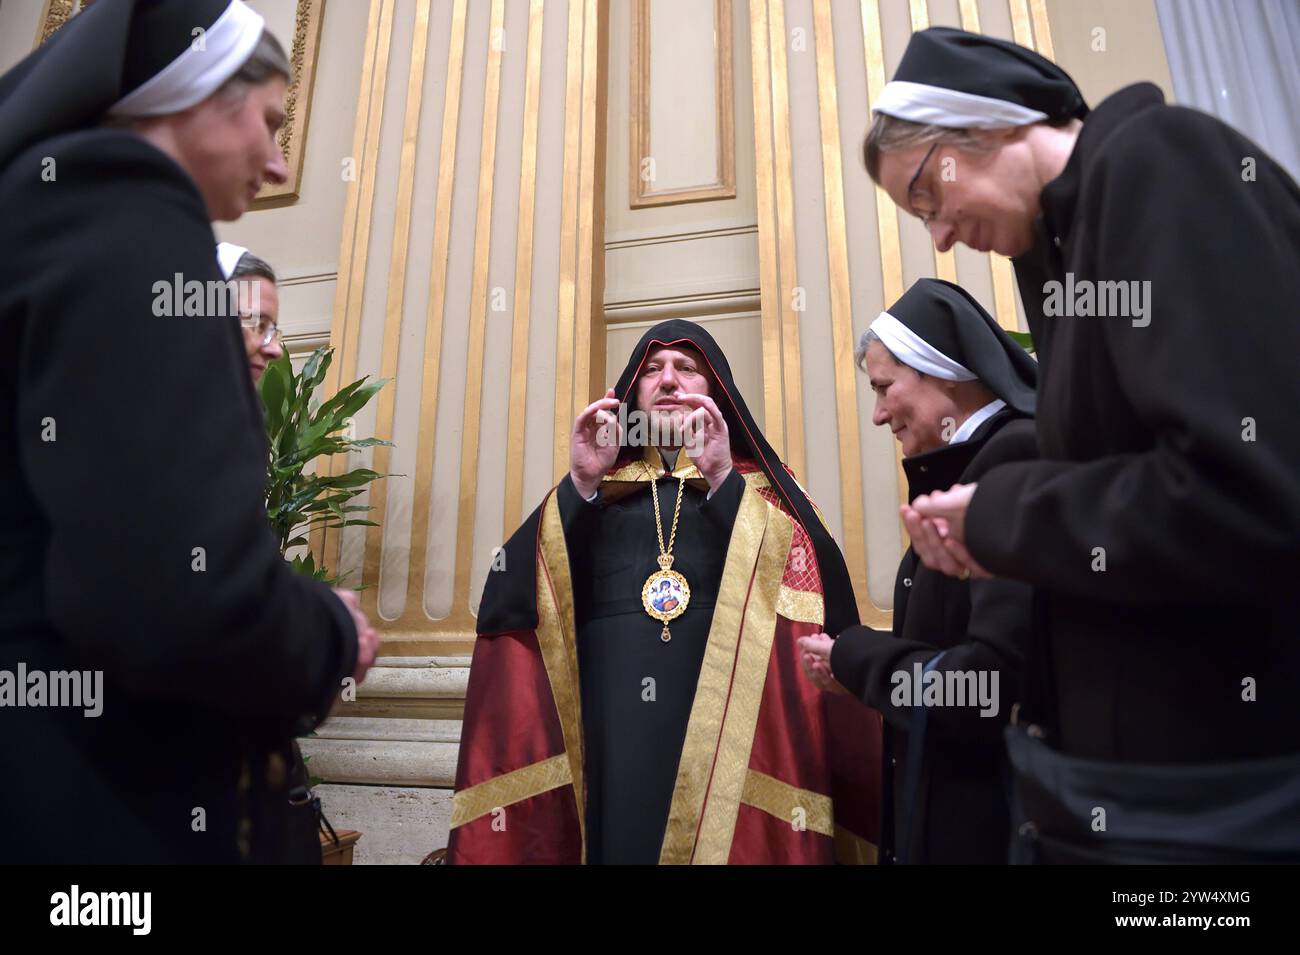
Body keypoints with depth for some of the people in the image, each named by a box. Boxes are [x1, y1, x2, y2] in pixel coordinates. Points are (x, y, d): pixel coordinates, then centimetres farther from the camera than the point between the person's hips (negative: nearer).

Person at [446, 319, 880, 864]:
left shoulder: (759, 483, 12)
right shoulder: (596, 487, 15)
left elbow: (810, 581, -7)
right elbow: (520, 590, 0)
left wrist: (724, 481, -15)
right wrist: (581, 485, -11)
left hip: (728, 722, -1)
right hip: (610, 728, 1)